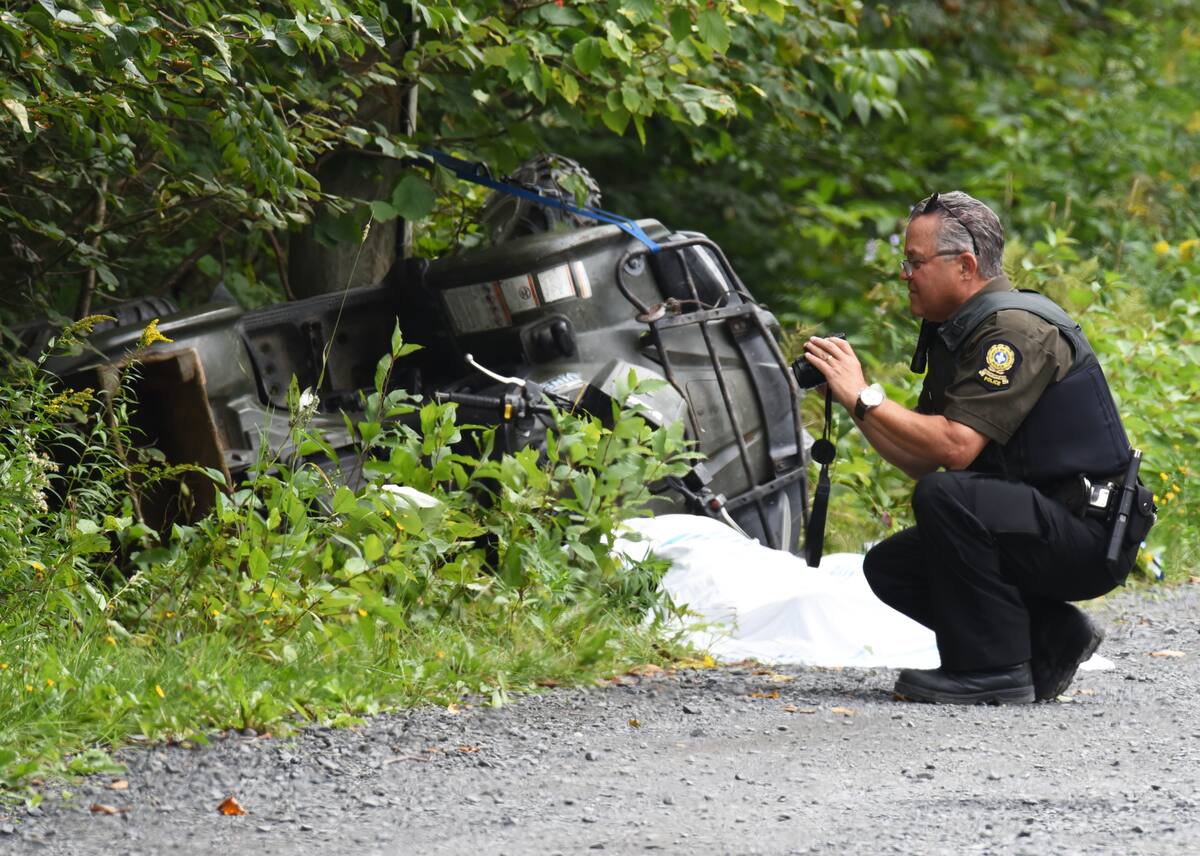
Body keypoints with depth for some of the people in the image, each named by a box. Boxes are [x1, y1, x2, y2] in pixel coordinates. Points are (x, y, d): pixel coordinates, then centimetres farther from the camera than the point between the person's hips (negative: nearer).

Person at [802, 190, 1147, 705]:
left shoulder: (1016, 328, -19)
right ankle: (1051, 638, 8)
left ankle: (993, 670, -19)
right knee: (889, 568, 7)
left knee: (945, 495, -30)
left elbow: (954, 448, -27)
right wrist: (848, 399, 2)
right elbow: (918, 459, 12)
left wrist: (865, 396, -19)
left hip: (1090, 536, -10)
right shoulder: (955, 333, 13)